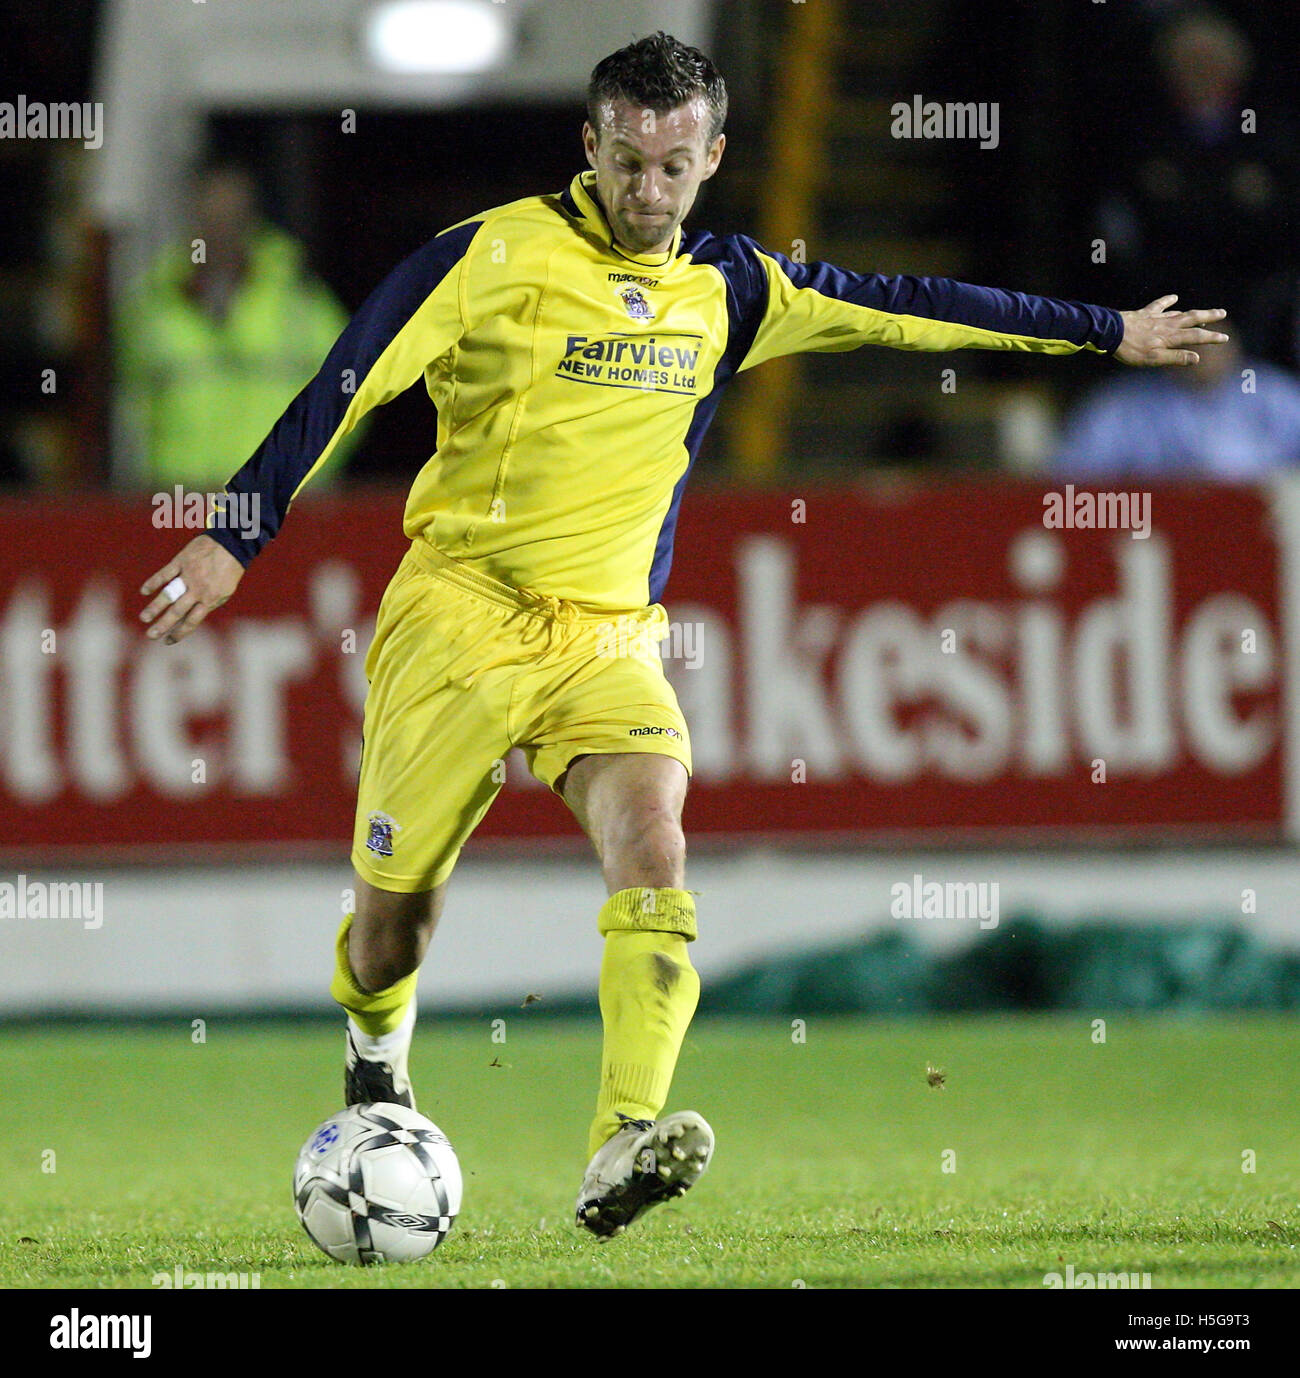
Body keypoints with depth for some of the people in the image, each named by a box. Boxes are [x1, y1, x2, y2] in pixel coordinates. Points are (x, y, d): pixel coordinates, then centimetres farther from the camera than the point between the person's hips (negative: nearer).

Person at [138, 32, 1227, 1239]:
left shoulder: (729, 290, 7)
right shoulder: (495, 257, -8)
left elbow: (912, 307, 16)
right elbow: (344, 390, -10)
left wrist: (1109, 332, 21)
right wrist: (236, 538, -18)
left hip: (609, 633, 3)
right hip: (459, 616, -2)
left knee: (652, 848, -25)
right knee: (395, 913, 3)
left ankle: (624, 1148, -38)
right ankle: (375, 1053, 40)